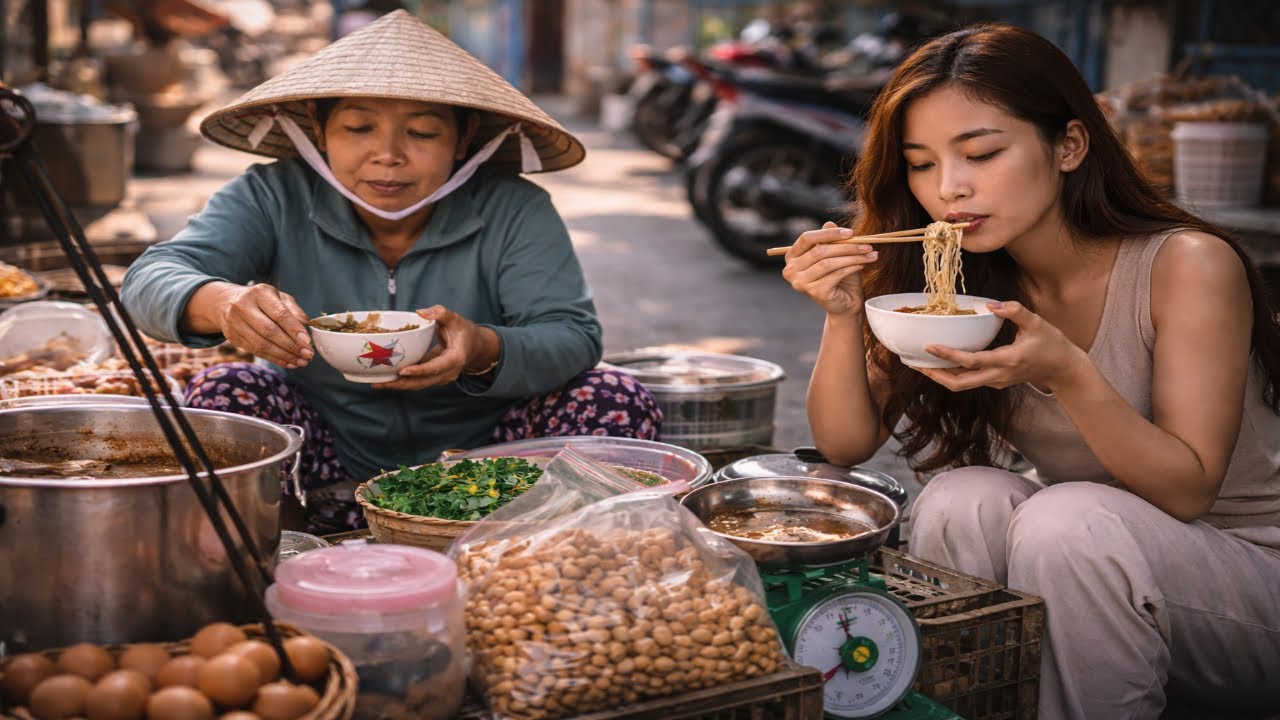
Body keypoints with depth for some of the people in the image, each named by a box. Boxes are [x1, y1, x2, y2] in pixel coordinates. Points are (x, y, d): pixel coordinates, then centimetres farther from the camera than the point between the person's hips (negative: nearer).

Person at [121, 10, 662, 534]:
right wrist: (222, 303, -45)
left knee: (617, 401, -22)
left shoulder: (515, 212, -9)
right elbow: (152, 279, -19)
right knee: (218, 393, -25)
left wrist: (486, 351, -41)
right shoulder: (273, 201, -8)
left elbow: (574, 338, -17)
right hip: (332, 471, 1)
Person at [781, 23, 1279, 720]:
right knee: (962, 499, -24)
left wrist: (1067, 375, -35)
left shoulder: (1188, 266, -19)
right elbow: (847, 444, -5)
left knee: (1067, 519, -31)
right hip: (1076, 560, 4)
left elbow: (1189, 489, -19)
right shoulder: (961, 283, -4)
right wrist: (843, 315, -22)